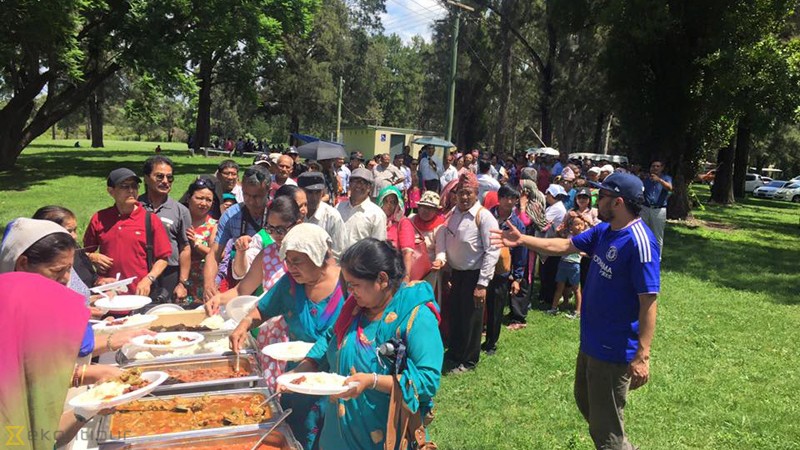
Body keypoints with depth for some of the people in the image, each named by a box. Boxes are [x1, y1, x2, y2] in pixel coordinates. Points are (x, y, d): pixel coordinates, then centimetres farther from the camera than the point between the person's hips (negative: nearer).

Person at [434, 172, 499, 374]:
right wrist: (441, 257, -10)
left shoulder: (483, 216, -17)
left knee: (470, 319, 7)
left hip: (474, 275, -6)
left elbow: (492, 251, -19)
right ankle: (454, 353, 38)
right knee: (453, 314, 18)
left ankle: (468, 361, 25)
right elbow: (443, 237, 11)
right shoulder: (453, 213, 4)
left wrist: (482, 283, -21)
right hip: (455, 272, 6)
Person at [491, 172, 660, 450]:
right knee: (585, 401, 27)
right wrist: (522, 240, 11)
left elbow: (648, 301, -26)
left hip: (614, 349, -10)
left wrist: (642, 356, -27)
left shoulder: (639, 241, -25)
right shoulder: (604, 230, 3)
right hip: (591, 340, 10)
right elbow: (565, 246, 14)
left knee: (605, 424, 6)